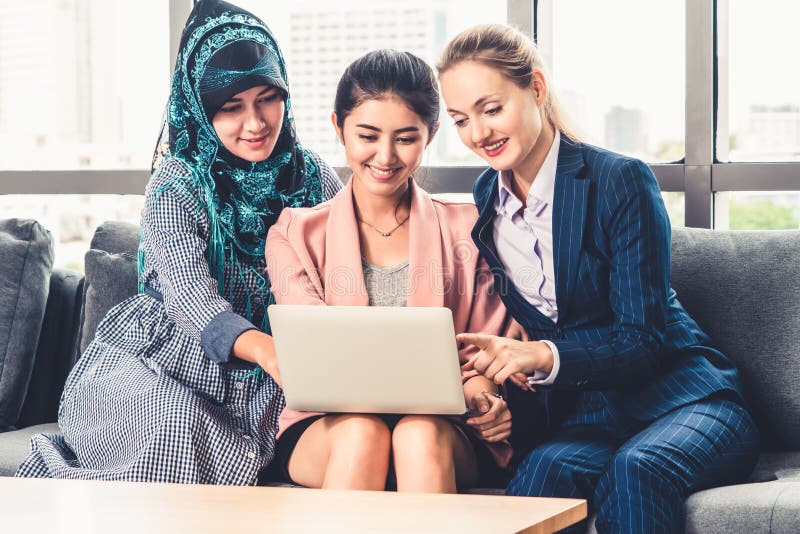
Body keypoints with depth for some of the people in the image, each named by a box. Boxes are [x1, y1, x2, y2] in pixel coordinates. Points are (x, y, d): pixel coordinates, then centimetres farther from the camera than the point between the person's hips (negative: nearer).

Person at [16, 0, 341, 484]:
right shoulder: (176, 187, -9)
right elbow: (191, 297, -25)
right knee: (179, 423, -33)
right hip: (165, 369, -2)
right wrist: (265, 349, -46)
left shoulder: (317, 180, 4)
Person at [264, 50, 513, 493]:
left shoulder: (466, 232, 13)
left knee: (421, 434, -35)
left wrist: (481, 396, -17)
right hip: (324, 428, 0)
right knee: (362, 432, -35)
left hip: (441, 428, 0)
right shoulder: (295, 235, 11)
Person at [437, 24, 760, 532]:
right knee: (546, 470, -34)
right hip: (585, 418, 3)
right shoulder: (483, 206, 8)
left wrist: (544, 355, -30)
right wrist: (483, 378, -14)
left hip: (682, 398, -3)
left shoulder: (620, 181, -8)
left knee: (635, 468, -37)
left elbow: (643, 337, -13)